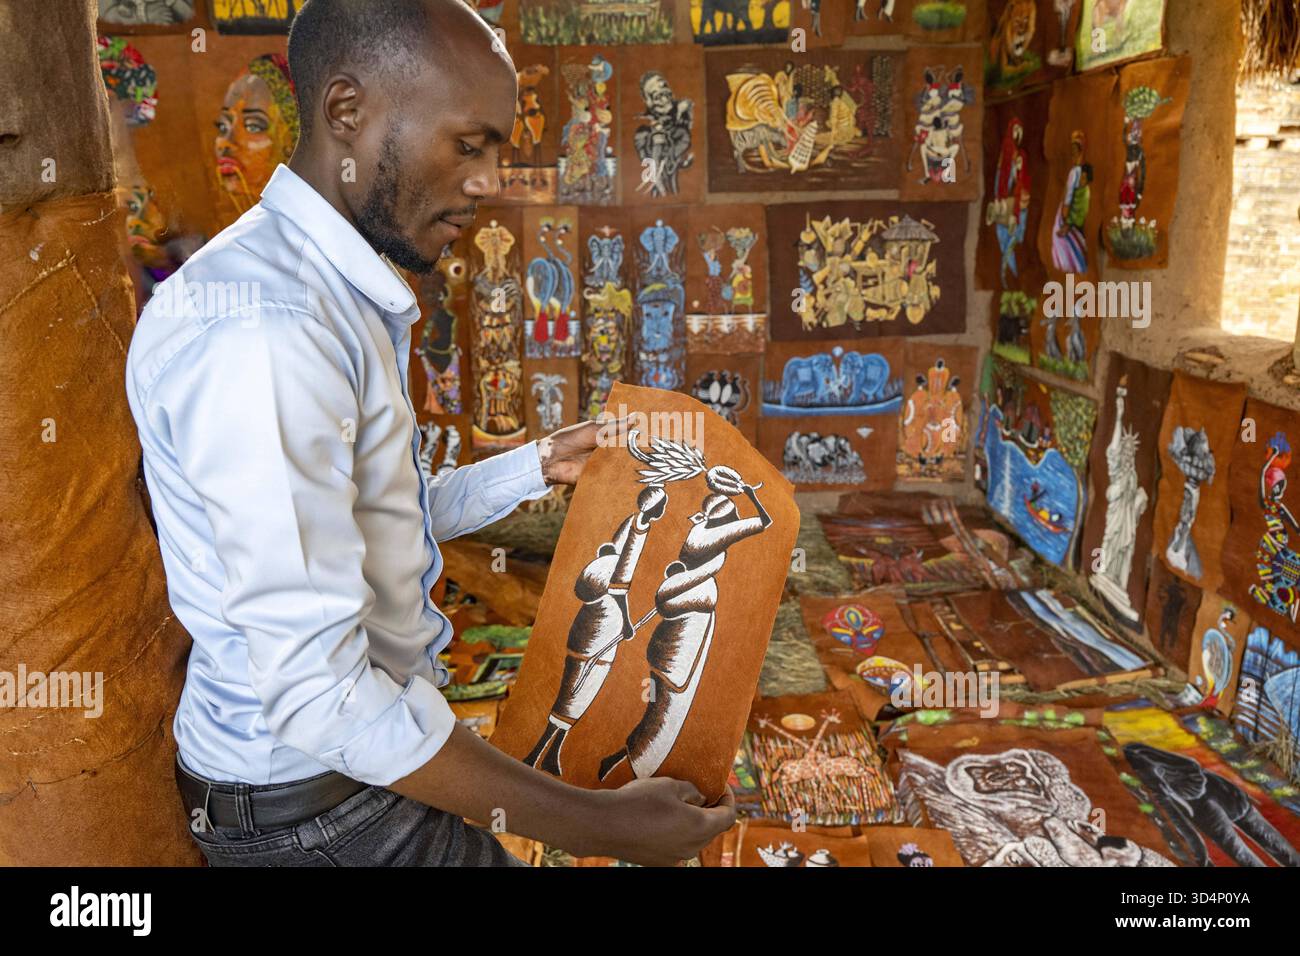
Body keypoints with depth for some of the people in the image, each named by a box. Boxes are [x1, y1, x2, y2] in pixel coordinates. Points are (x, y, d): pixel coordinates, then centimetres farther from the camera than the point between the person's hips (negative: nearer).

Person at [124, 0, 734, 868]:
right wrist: (591, 822, -26)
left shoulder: (339, 298, 5)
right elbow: (314, 696, -30)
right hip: (315, 802, -8)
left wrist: (537, 467, 10)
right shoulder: (258, 323, -28)